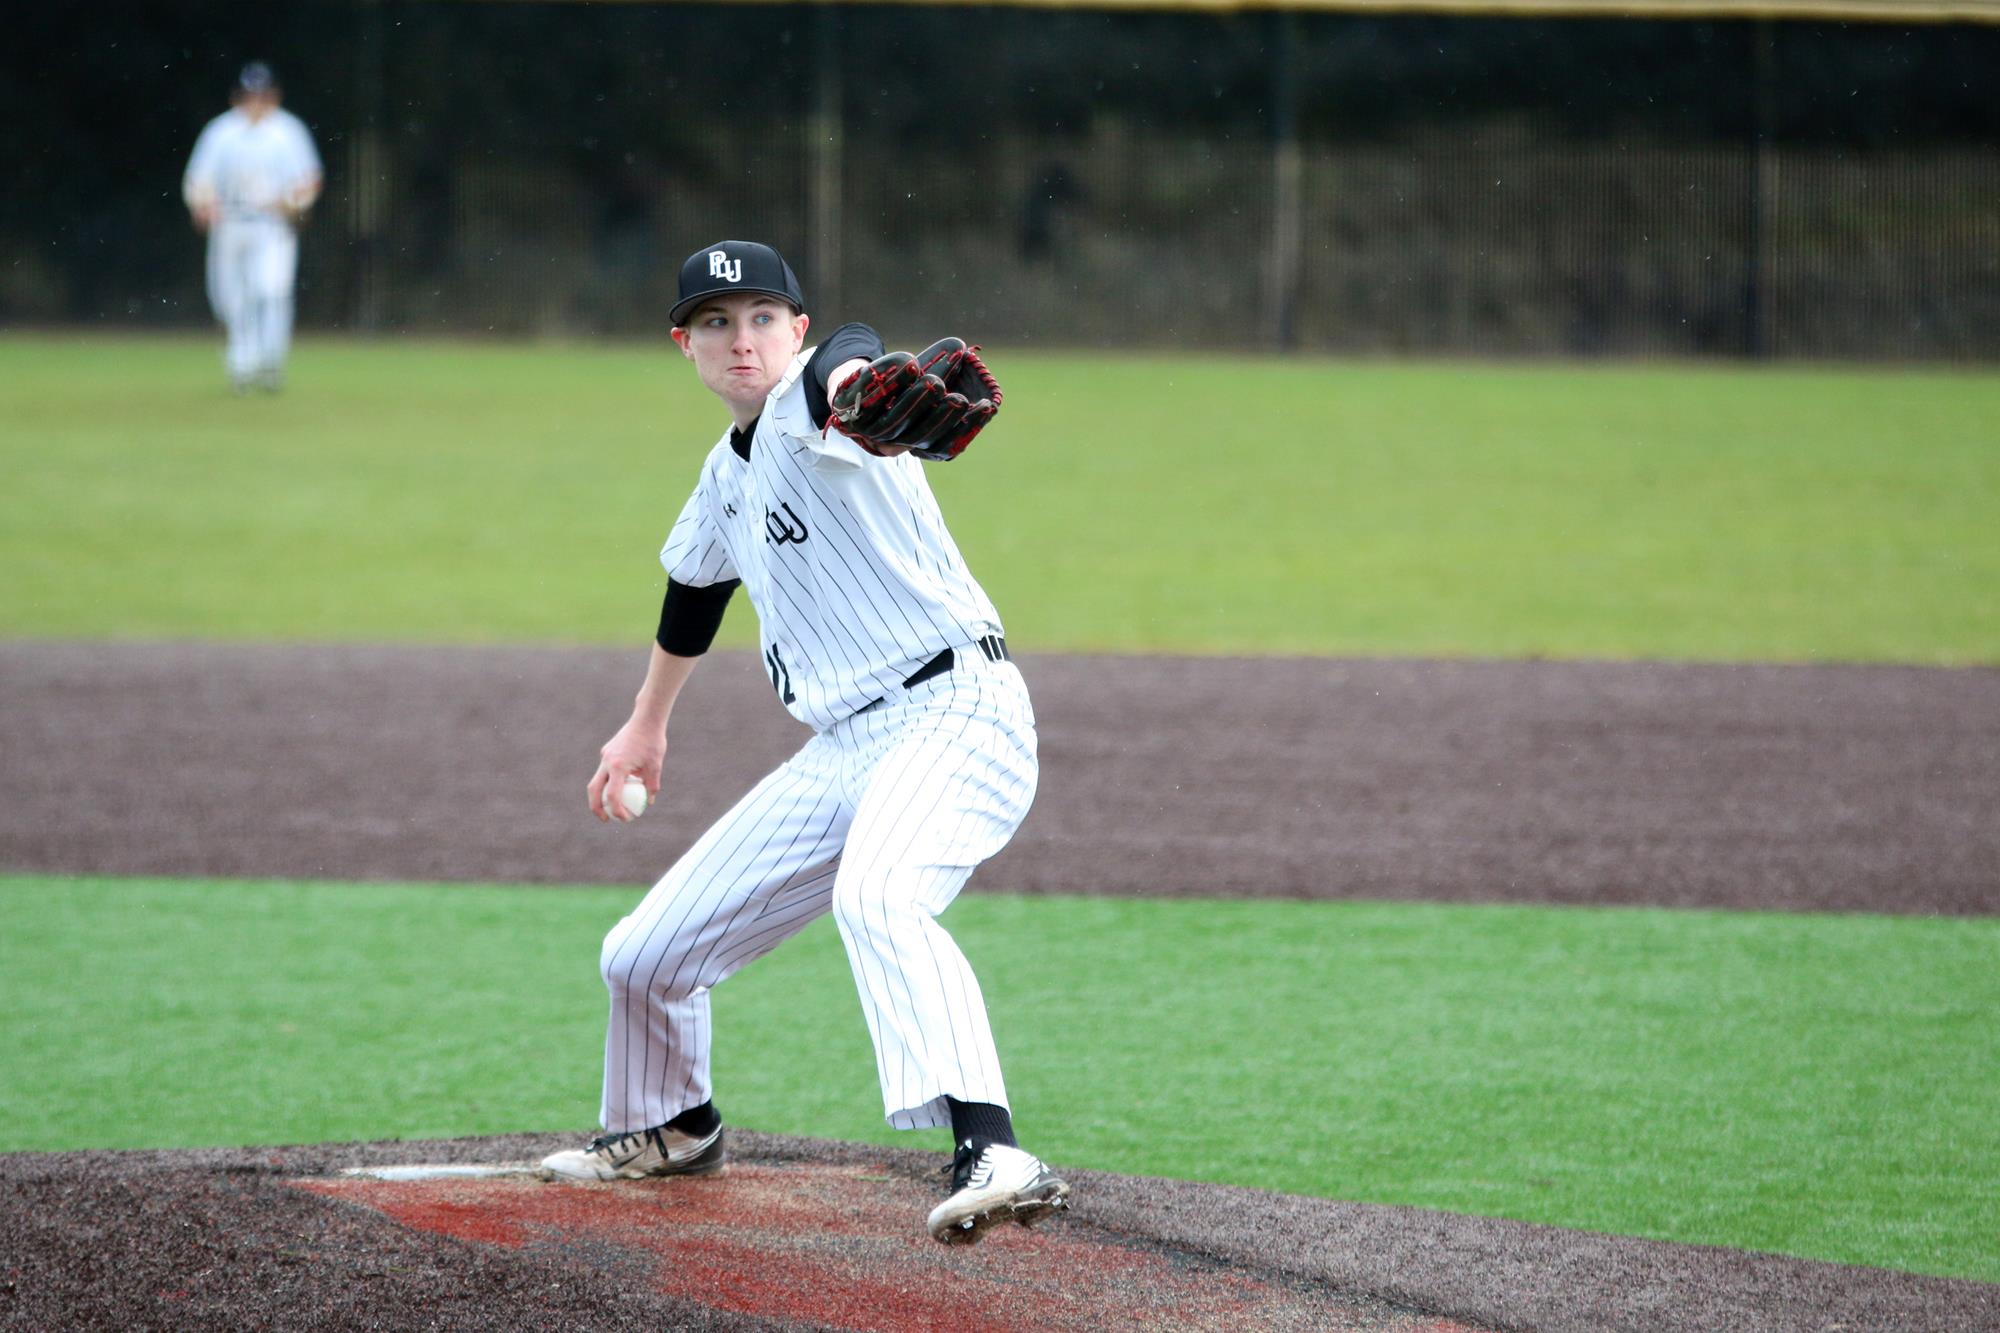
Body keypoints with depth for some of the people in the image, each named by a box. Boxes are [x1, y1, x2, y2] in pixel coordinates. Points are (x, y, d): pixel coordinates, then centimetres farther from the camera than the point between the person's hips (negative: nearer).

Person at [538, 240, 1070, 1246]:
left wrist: (853, 389, -63)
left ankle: (991, 1154, -53)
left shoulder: (808, 404, -11)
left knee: (875, 896, -40)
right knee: (642, 958, 14)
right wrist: (647, 724, 47)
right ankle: (668, 1127, 45)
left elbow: (844, 363, -38)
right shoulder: (729, 473, 15)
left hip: (957, 718, -9)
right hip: (844, 751, 9)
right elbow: (696, 589, 34)